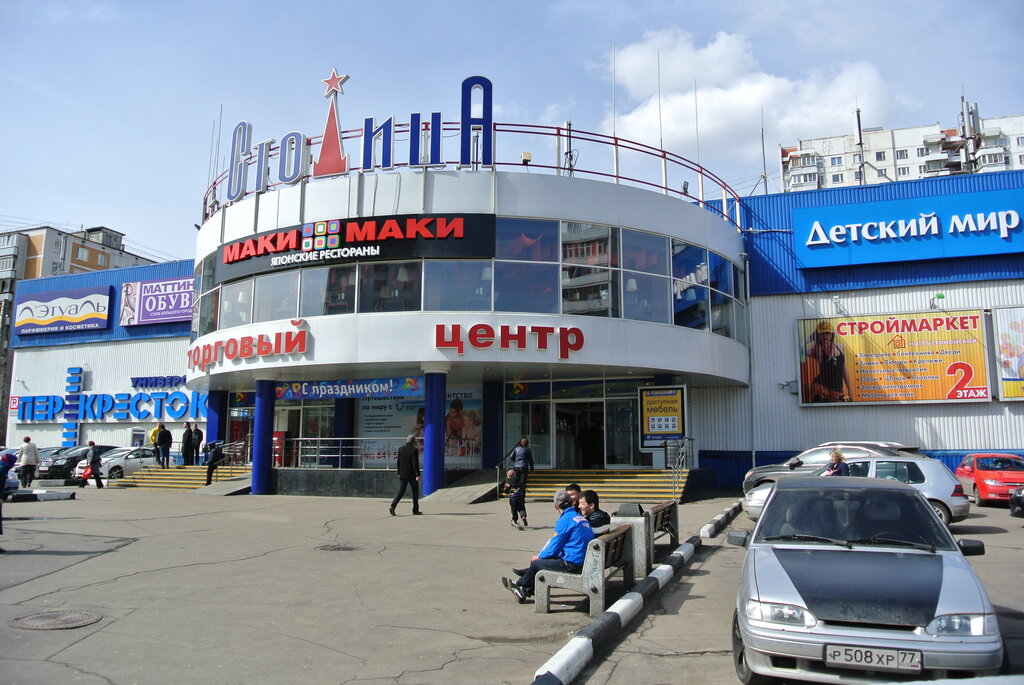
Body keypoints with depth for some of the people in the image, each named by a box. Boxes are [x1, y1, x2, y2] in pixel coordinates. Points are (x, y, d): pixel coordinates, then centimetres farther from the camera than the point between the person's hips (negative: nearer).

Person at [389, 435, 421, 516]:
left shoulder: (400, 449, 5)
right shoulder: (414, 450, -13)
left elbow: (398, 462, 9)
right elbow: (415, 463, -18)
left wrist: (399, 473, 17)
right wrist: (417, 475, -16)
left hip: (403, 474, 5)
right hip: (412, 475, -5)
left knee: (401, 491, 8)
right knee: (415, 491, 10)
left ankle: (393, 506, -10)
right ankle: (415, 510, 16)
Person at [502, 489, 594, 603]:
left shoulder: (565, 520, -15)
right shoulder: (580, 517, 12)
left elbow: (554, 547, -11)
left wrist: (538, 556, 9)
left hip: (571, 564, -9)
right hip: (583, 561, 9)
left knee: (536, 562, 6)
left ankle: (520, 585, 28)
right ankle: (526, 591, 23)